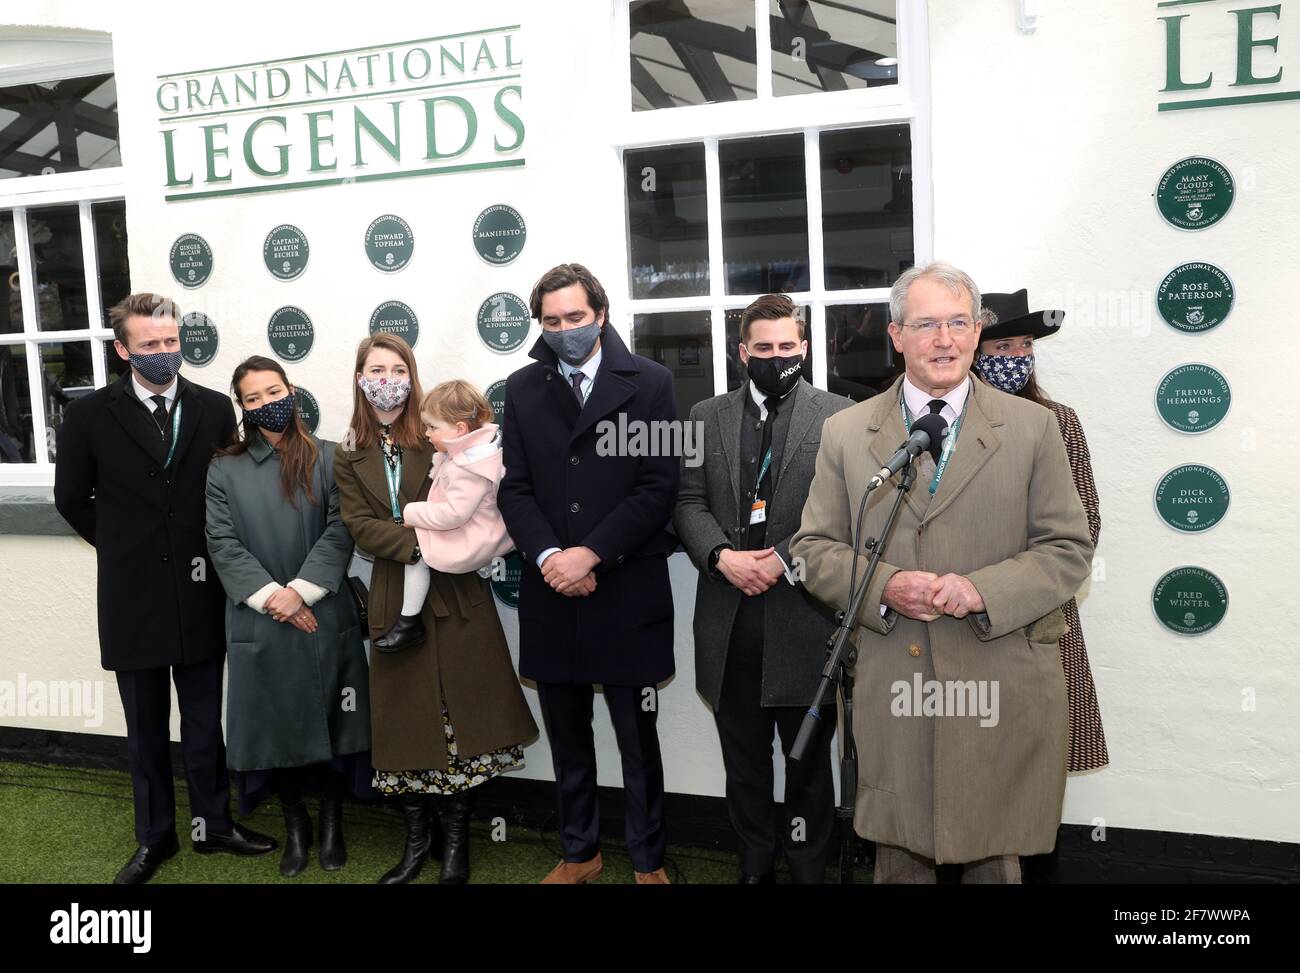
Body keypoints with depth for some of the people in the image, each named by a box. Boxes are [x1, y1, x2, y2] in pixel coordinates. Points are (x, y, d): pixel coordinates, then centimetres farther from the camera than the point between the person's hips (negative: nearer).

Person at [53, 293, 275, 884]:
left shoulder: (216, 410, -1)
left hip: (200, 594, 1)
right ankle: (154, 836, 27)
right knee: (145, 726, 13)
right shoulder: (91, 415, -4)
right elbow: (71, 497, 6)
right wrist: (123, 547, 6)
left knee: (205, 720, 12)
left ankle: (212, 824, 28)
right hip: (132, 596, 0)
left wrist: (211, 552, 2)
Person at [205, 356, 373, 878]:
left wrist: (301, 590, -14)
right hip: (259, 623, 1)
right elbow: (222, 544, -2)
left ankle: (331, 821, 25)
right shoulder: (225, 469, 6)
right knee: (275, 724, 8)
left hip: (324, 617, -1)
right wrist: (270, 596, -12)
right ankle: (295, 824, 27)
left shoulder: (328, 459, 2)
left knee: (330, 720, 6)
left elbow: (339, 532, -5)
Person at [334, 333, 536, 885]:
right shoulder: (349, 456, 7)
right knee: (403, 716, 8)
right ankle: (416, 836, 23)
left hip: (455, 592, -2)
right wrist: (422, 544, -18)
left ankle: (456, 838, 16)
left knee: (459, 709, 2)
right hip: (395, 597, 2)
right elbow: (361, 527, -4)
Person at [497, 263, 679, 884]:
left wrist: (592, 553, -15)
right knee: (567, 738, 15)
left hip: (627, 592, -3)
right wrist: (549, 555, -12)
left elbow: (658, 488, -8)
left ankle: (648, 862, 24)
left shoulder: (649, 383, -2)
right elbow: (515, 488, 4)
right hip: (551, 593, 3)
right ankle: (579, 853, 32)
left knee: (638, 740, 8)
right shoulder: (522, 388, 8)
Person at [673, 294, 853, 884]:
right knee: (743, 762, 15)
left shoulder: (839, 417, 0)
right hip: (728, 619, 3)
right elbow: (688, 501, 5)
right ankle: (755, 867, 31)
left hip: (804, 618, -3)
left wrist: (785, 560, -15)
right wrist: (722, 556, -12)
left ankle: (808, 870, 27)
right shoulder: (707, 416, 10)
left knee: (808, 763, 11)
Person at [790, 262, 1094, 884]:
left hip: (1002, 691, 0)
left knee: (995, 858, 13)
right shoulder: (845, 433, 5)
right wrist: (883, 586, -13)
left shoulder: (1032, 428, 3)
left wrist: (983, 590, -16)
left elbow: (1068, 548, 1)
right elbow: (813, 549, 5)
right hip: (892, 689, 1)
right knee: (899, 855, 13)